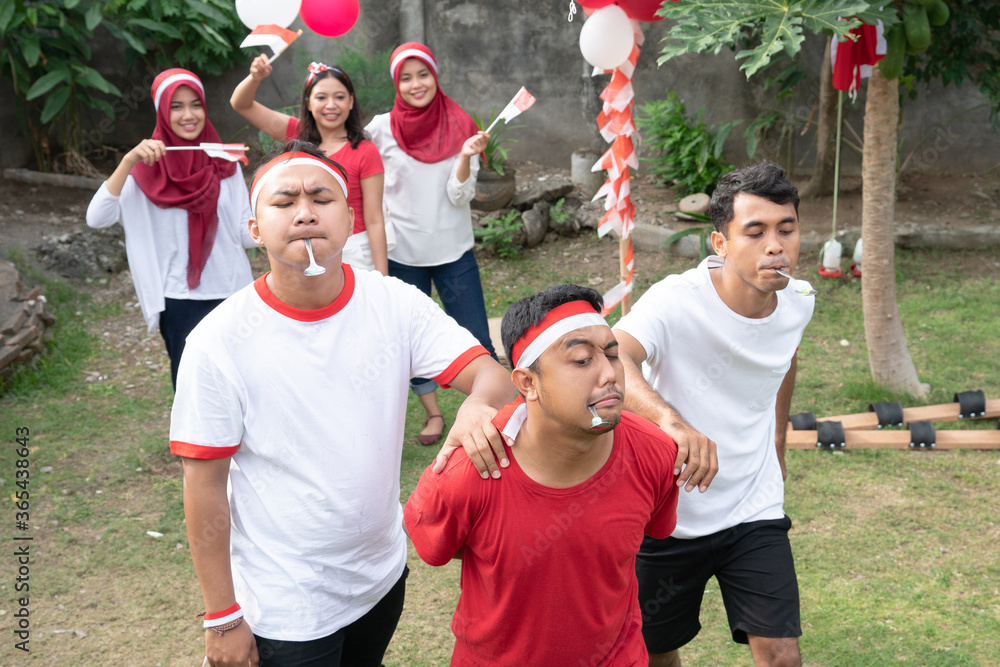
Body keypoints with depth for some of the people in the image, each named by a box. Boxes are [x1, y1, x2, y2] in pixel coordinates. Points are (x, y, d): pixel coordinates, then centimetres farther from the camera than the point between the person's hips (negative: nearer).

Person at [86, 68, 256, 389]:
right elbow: (97, 218, -15)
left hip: (232, 293, 3)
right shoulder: (149, 169, -4)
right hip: (181, 301, -2)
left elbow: (245, 233, 3)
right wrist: (128, 161, -24)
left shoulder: (224, 164, 3)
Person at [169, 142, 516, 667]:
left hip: (382, 572, 4)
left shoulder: (394, 304, -11)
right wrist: (222, 618, -10)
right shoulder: (218, 343, -18)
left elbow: (492, 374, -16)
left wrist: (479, 405, -40)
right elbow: (205, 486, -13)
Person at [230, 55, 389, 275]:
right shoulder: (298, 135, 4)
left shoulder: (365, 152, -8)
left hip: (352, 256, -3)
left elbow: (374, 221, -9)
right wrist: (255, 77, -16)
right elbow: (241, 104, 6)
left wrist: (382, 280, -12)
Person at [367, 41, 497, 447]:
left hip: (453, 251, -1)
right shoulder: (381, 129, -2)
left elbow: (460, 196, -8)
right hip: (401, 253, 1)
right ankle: (434, 415, 26)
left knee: (476, 342, -1)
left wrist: (467, 155, -23)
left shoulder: (460, 127, -2)